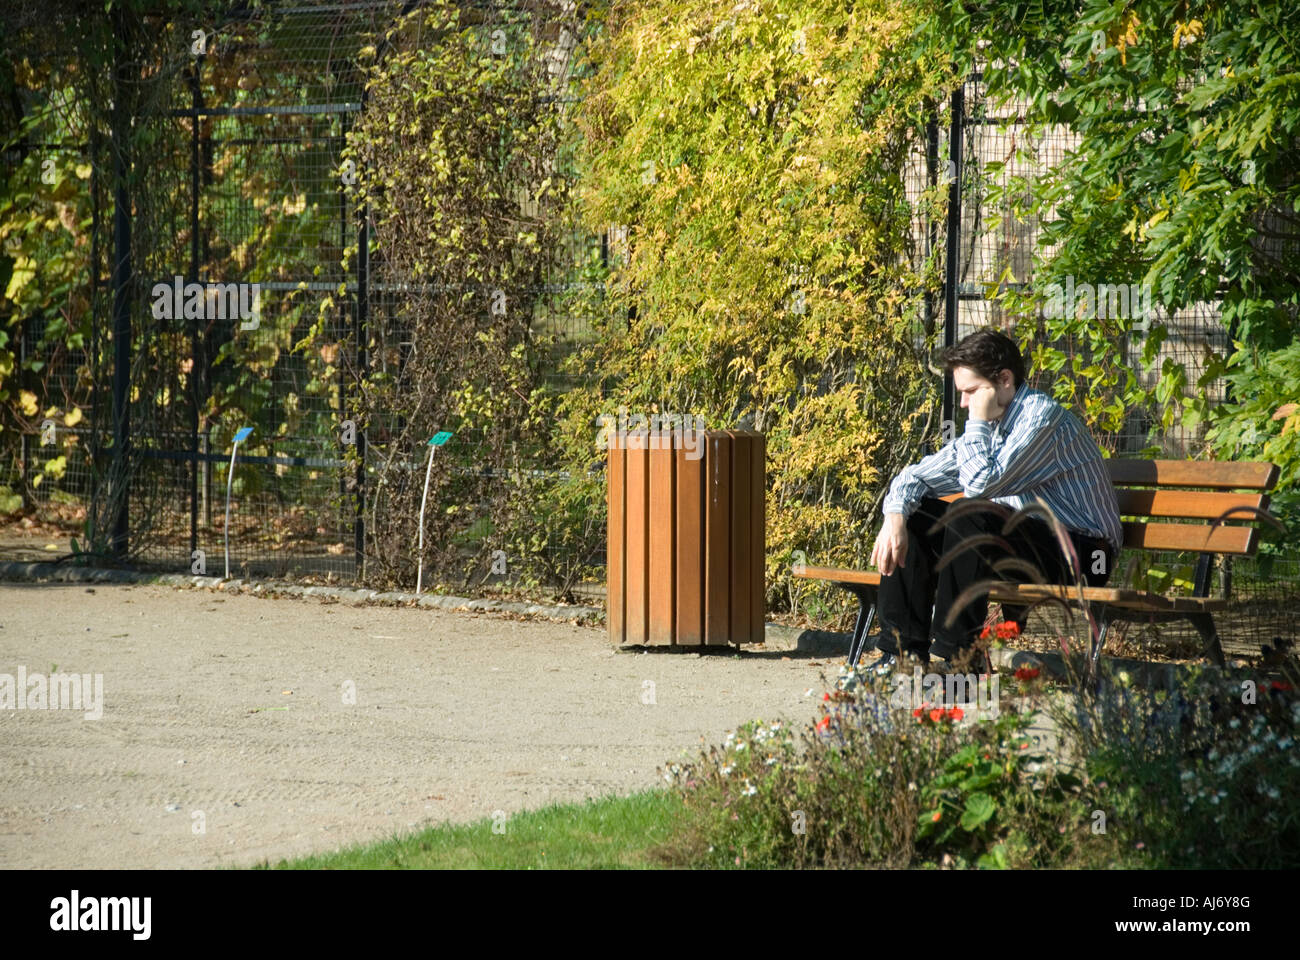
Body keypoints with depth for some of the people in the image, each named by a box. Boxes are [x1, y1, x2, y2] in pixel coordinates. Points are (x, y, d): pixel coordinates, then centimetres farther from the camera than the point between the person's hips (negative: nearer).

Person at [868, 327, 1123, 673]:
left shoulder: (1043, 415, -17)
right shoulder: (991, 426, 9)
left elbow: (981, 485, -26)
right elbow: (917, 476, 10)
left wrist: (979, 422, -15)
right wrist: (895, 517, -9)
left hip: (1081, 556, -9)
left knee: (969, 516, -31)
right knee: (914, 516, 2)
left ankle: (952, 655, -28)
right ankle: (905, 650, -3)